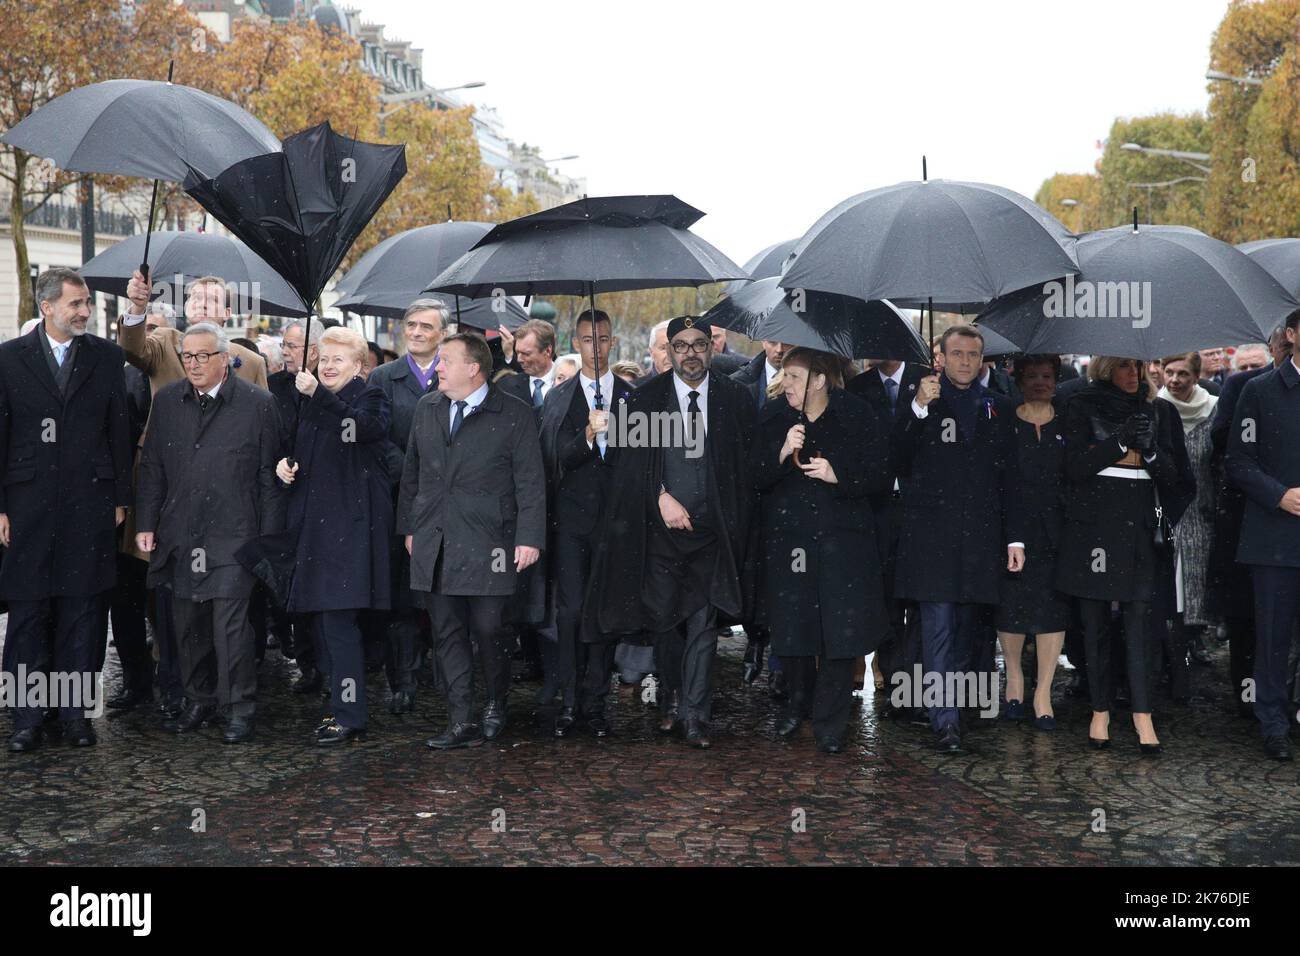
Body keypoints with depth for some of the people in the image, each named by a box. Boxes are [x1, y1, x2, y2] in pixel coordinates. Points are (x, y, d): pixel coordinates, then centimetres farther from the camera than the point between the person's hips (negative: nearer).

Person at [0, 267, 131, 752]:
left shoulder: (106, 356, 5)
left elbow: (119, 430, 7)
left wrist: (120, 498, 3)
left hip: (89, 503, 1)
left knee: (81, 616, 7)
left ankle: (76, 713, 16)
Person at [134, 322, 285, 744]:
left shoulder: (258, 404, -3)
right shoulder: (166, 401, 10)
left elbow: (268, 476, -2)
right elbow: (152, 468, 13)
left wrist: (269, 538, -4)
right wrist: (146, 524, 7)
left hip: (232, 536, -4)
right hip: (179, 536, 5)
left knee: (230, 623, -6)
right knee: (188, 625, 11)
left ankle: (239, 709, 8)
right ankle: (199, 700, 27)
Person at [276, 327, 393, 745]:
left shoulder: (370, 397, -4)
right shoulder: (311, 403, 18)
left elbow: (363, 428, -27)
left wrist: (318, 395, -37)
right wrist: (285, 463, 6)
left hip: (351, 523, -8)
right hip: (314, 522, 8)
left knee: (338, 617, -12)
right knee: (322, 620, 10)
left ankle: (349, 714, -5)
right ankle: (342, 703, 20)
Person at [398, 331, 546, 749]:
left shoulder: (515, 415, -4)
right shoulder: (427, 408, 11)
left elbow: (530, 481, -5)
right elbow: (411, 472, 17)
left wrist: (529, 537, -10)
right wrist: (409, 526, 15)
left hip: (487, 546, -5)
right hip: (433, 543, 5)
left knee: (488, 629, 0)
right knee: (448, 634, 6)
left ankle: (496, 704, 26)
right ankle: (462, 723, 13)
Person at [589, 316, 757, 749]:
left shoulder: (735, 399, 4)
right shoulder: (645, 398, 3)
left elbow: (747, 465, 6)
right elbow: (634, 460, -1)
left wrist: (738, 524, 0)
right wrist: (663, 498, -12)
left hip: (711, 531, -1)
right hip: (660, 530, 1)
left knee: (702, 622, -2)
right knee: (664, 617, 9)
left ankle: (695, 714, 3)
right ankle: (671, 700, 26)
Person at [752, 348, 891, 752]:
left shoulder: (857, 416, -1)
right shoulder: (773, 418, 5)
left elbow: (882, 477, -1)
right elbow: (754, 477, 0)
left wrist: (838, 475, -16)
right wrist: (782, 453, -18)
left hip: (842, 540, -2)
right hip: (786, 538, 2)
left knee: (841, 629, -3)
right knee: (791, 628, 6)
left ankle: (829, 724, 12)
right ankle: (798, 704, 32)